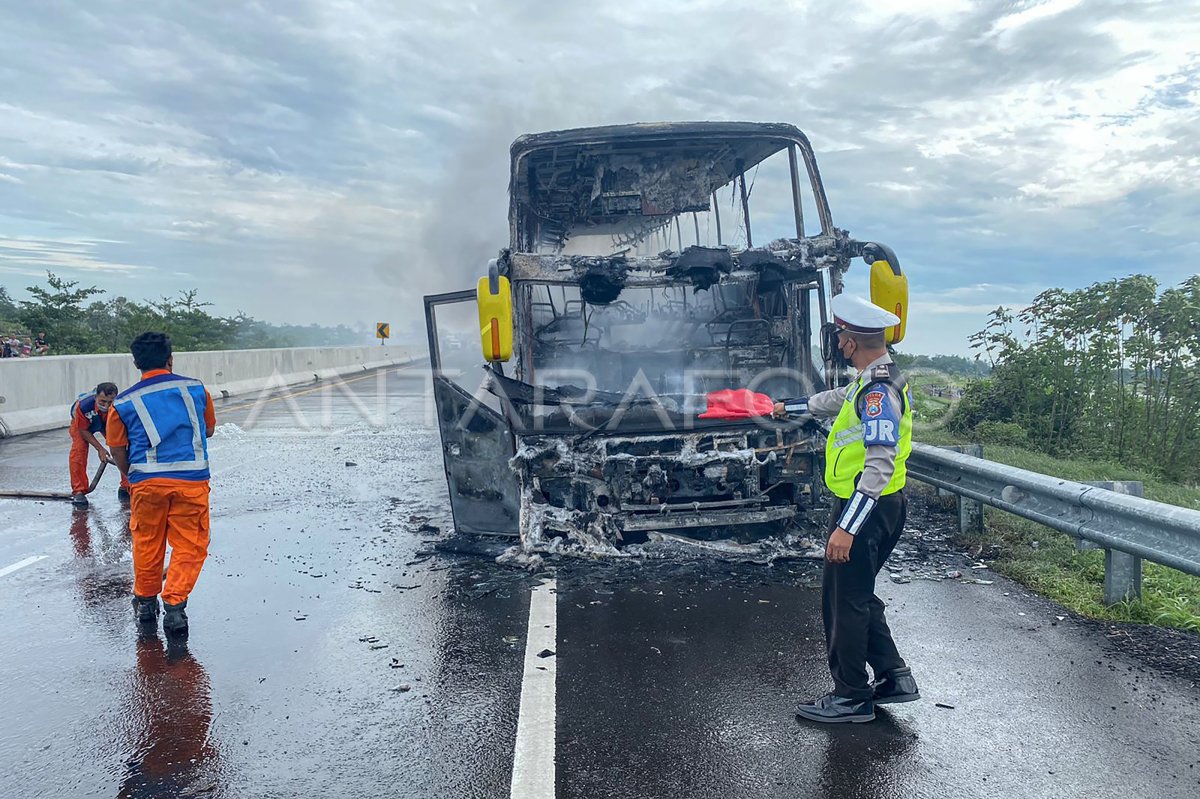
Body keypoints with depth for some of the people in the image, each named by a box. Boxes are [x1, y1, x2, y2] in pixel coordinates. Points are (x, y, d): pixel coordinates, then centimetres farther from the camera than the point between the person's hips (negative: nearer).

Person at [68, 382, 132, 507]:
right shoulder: (83, 405, -42)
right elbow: (83, 430, -23)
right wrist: (100, 449, -23)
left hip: (110, 423, 1)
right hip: (82, 423, -1)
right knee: (78, 451, -20)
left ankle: (126, 487, 9)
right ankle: (78, 492, -9)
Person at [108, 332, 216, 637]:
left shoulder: (123, 402, 4)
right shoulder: (196, 389, 6)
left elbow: (118, 450, 8)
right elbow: (209, 430, 18)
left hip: (147, 482, 1)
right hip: (192, 479, -1)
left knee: (147, 545, 17)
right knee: (190, 547, 7)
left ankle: (146, 603, 32)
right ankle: (174, 604, -3)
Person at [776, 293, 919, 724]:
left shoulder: (878, 391, -23)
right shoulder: (873, 382, 9)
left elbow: (880, 467, -29)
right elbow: (837, 399, 31)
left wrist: (847, 527, -31)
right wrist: (790, 406, 45)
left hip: (865, 508, -10)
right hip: (877, 507, 10)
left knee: (845, 600, 2)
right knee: (856, 595, 19)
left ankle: (851, 697, 14)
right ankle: (894, 677, 27)